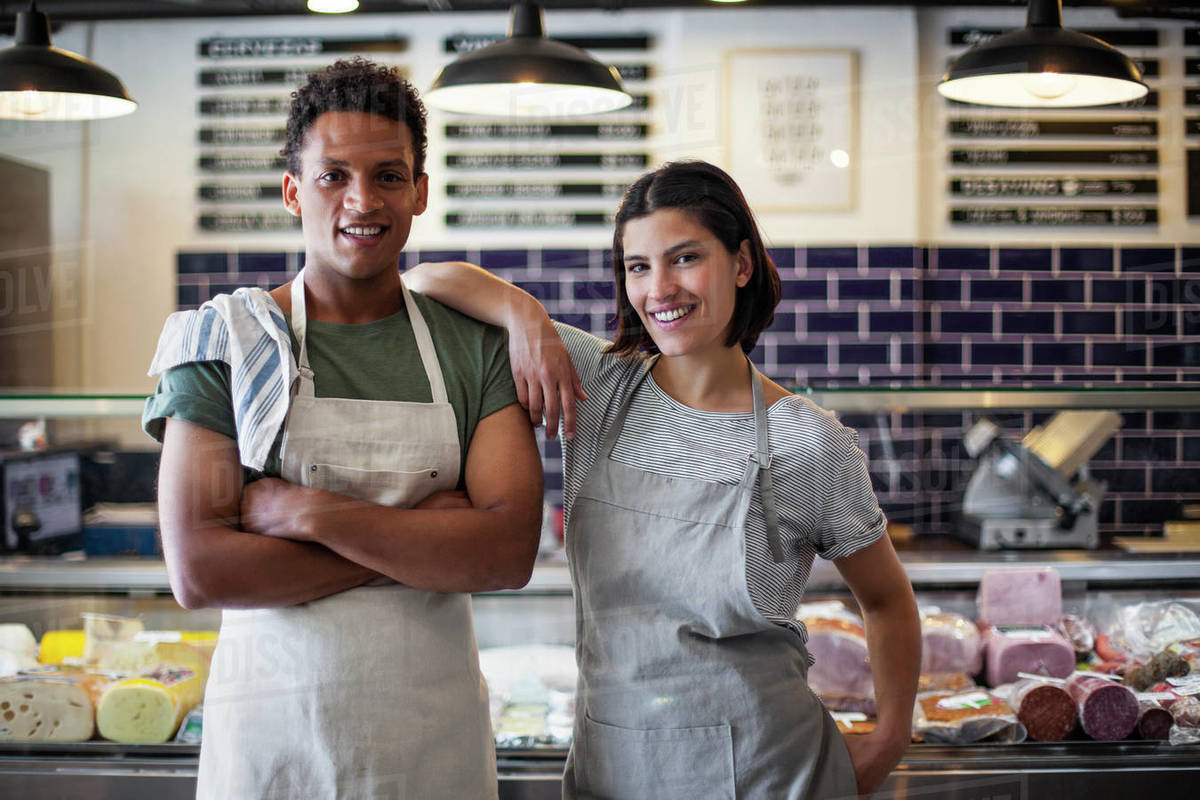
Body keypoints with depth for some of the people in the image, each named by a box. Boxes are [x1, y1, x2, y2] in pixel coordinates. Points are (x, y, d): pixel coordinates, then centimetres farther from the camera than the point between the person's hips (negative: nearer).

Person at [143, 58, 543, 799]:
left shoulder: (478, 347, 0)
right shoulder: (222, 342, -3)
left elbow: (510, 552, -11)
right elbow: (198, 571, -13)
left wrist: (310, 513, -17)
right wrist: (424, 539, -15)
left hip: (437, 738, 1)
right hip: (269, 737, -1)